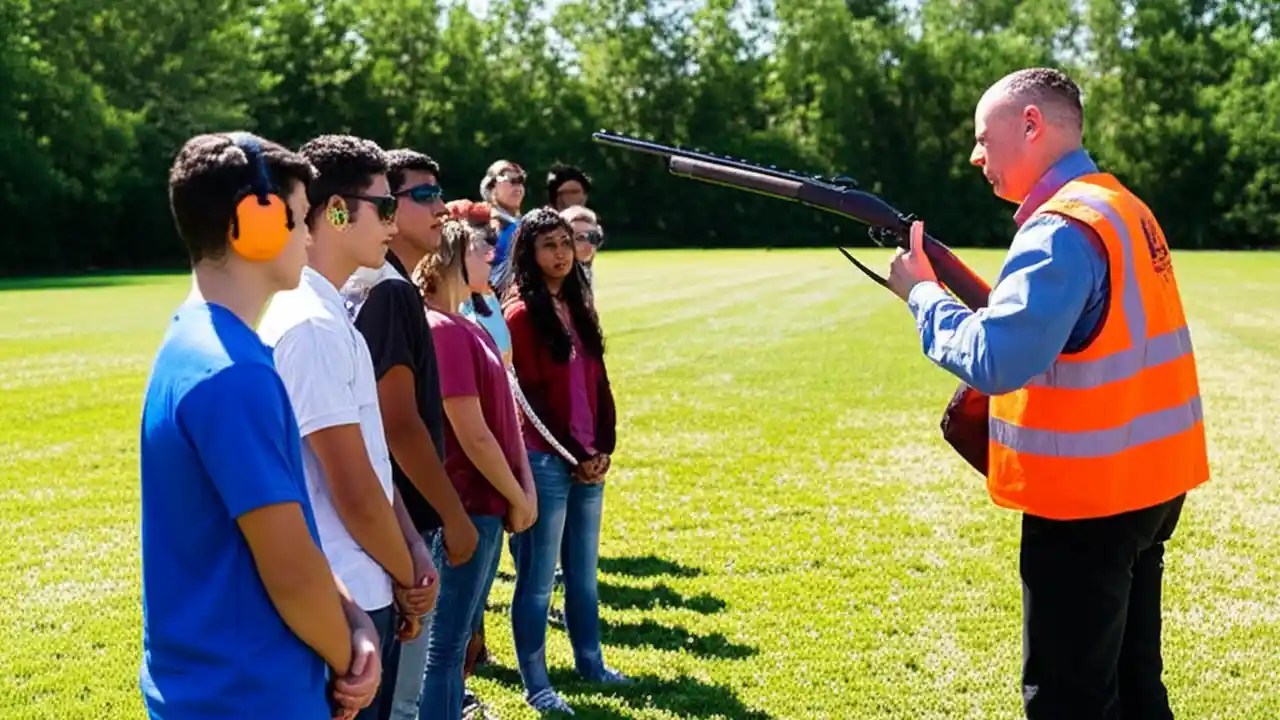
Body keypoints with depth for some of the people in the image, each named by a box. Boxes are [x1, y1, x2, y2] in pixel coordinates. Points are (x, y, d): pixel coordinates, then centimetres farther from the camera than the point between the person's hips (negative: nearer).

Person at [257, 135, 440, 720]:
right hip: (342, 604, -9)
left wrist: (414, 551, 3)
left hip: (365, 594, 9)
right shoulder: (310, 325, -20)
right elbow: (354, 491, -20)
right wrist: (406, 578, -6)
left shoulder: (330, 315, 11)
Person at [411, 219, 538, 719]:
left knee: (458, 637, 17)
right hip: (467, 508, -9)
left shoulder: (468, 329, 13)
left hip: (485, 506, 9)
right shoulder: (444, 331, -17)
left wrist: (525, 489, 3)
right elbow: (473, 436, -19)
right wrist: (516, 497, -9)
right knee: (446, 642, -1)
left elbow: (505, 416, 13)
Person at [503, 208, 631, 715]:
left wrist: (603, 447, 2)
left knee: (584, 570, 17)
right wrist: (575, 456, -11)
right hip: (544, 460, -7)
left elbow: (597, 381, 13)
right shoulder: (521, 312, -9)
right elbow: (531, 396, -12)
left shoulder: (579, 306, 12)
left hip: (588, 459, 7)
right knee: (538, 577, 0)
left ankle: (590, 664, 30)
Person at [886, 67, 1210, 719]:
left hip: (1085, 497, -10)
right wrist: (961, 286, 5)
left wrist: (923, 292, -12)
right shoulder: (1119, 207, 11)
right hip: (1143, 480, 10)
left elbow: (995, 360, -27)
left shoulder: (1062, 229, -20)